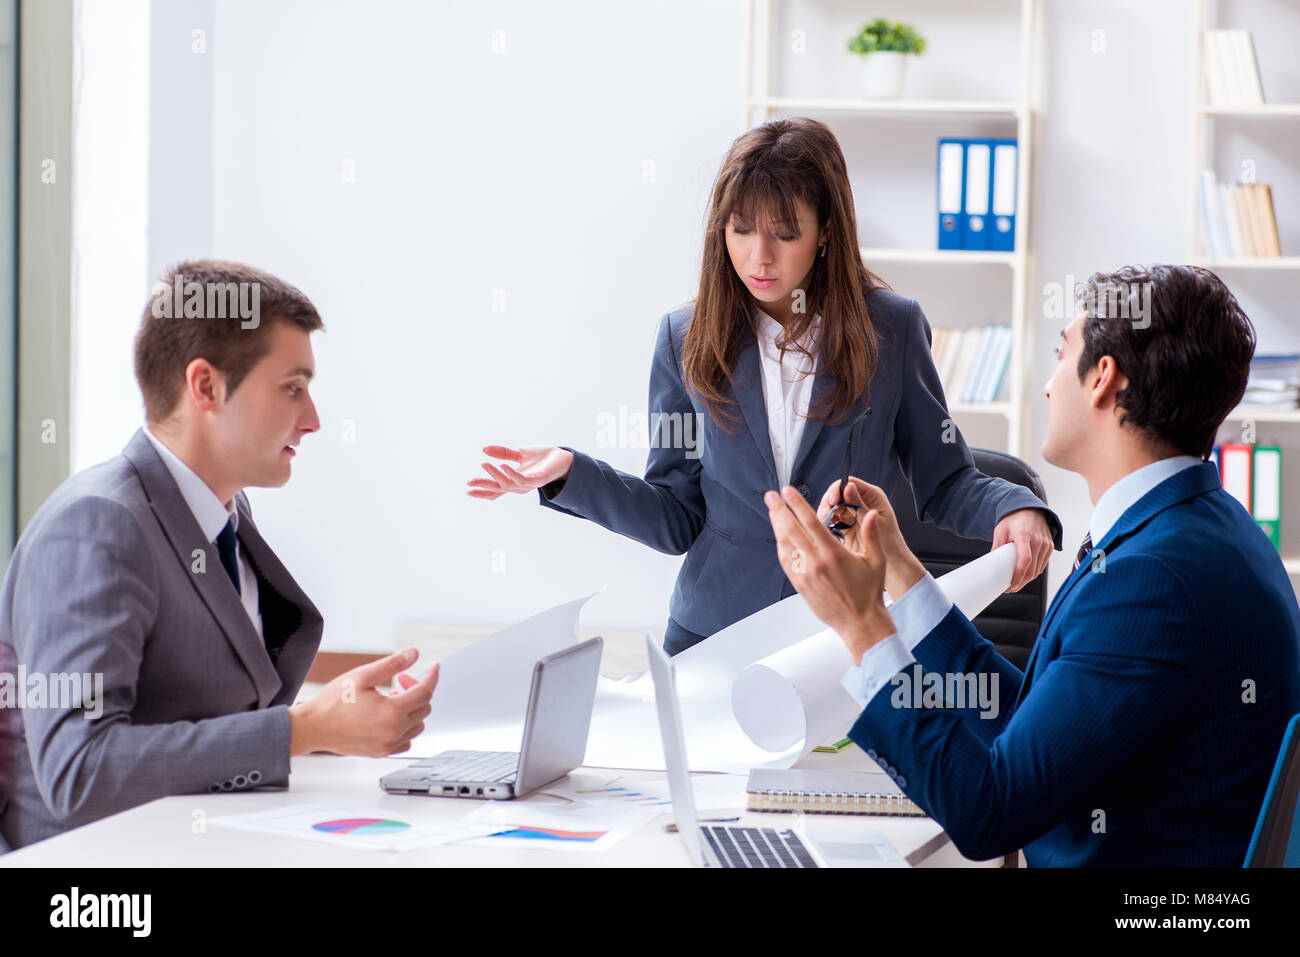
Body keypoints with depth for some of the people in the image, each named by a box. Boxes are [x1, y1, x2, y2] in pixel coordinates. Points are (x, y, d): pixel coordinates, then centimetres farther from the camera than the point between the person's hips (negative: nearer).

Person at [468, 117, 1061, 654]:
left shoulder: (890, 328, 0)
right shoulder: (685, 339, 4)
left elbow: (941, 482, 8)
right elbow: (677, 520, 5)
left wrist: (1015, 508, -12)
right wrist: (571, 474, -7)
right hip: (713, 638, 1)